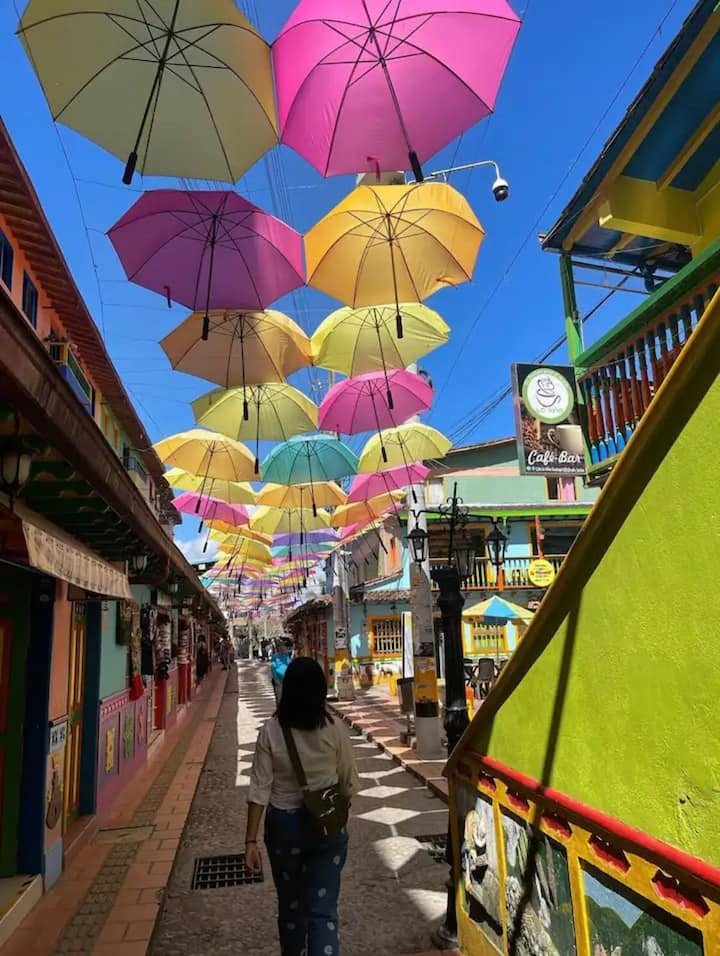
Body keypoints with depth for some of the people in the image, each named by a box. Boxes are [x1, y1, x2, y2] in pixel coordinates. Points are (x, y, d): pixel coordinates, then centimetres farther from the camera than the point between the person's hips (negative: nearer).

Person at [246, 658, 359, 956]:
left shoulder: (271, 731, -13)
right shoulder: (335, 729, -13)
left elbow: (260, 790, -12)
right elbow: (349, 784, -3)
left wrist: (251, 841, -6)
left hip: (283, 824, 1)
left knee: (290, 903, 23)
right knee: (323, 909, 8)